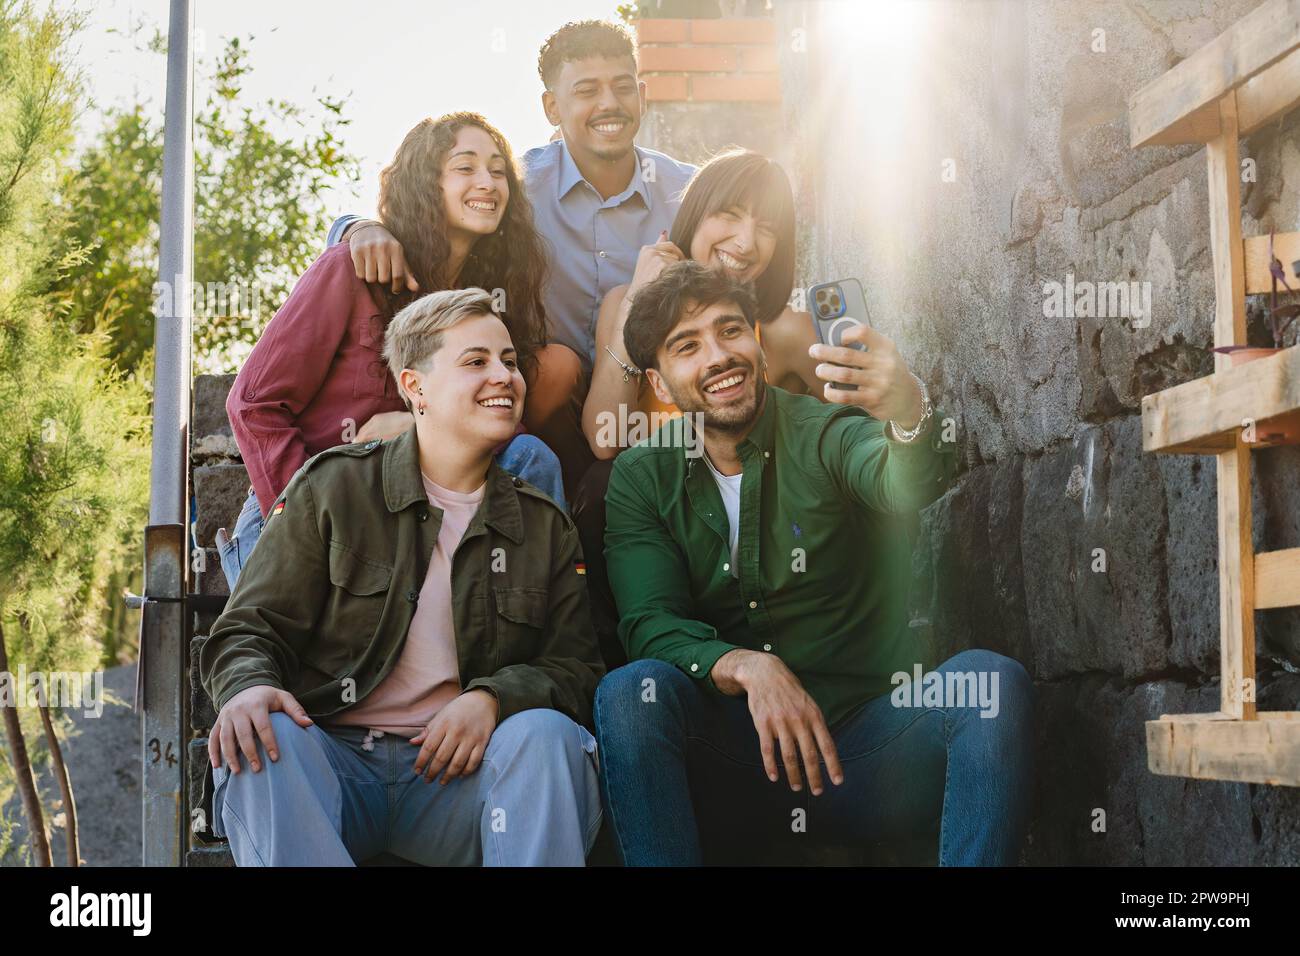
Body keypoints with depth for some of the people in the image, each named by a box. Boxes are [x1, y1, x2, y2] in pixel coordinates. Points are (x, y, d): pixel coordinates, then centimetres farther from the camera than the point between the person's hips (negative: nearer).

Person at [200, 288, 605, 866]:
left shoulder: (545, 526, 14)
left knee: (544, 732, -30)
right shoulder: (333, 486, 6)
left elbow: (576, 668, 9)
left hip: (461, 773, 2)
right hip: (336, 756, -1)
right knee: (261, 739, -34)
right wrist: (248, 686, -22)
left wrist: (494, 698, -14)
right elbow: (251, 629, 3)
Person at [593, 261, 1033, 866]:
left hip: (864, 745, 0)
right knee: (632, 690, -28)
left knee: (992, 680, -27)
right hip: (731, 760, 1)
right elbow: (650, 624, -6)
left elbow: (906, 486, -22)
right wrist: (747, 667, -27)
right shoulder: (641, 479, 7)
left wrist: (911, 414, -46)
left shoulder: (826, 434, 1)